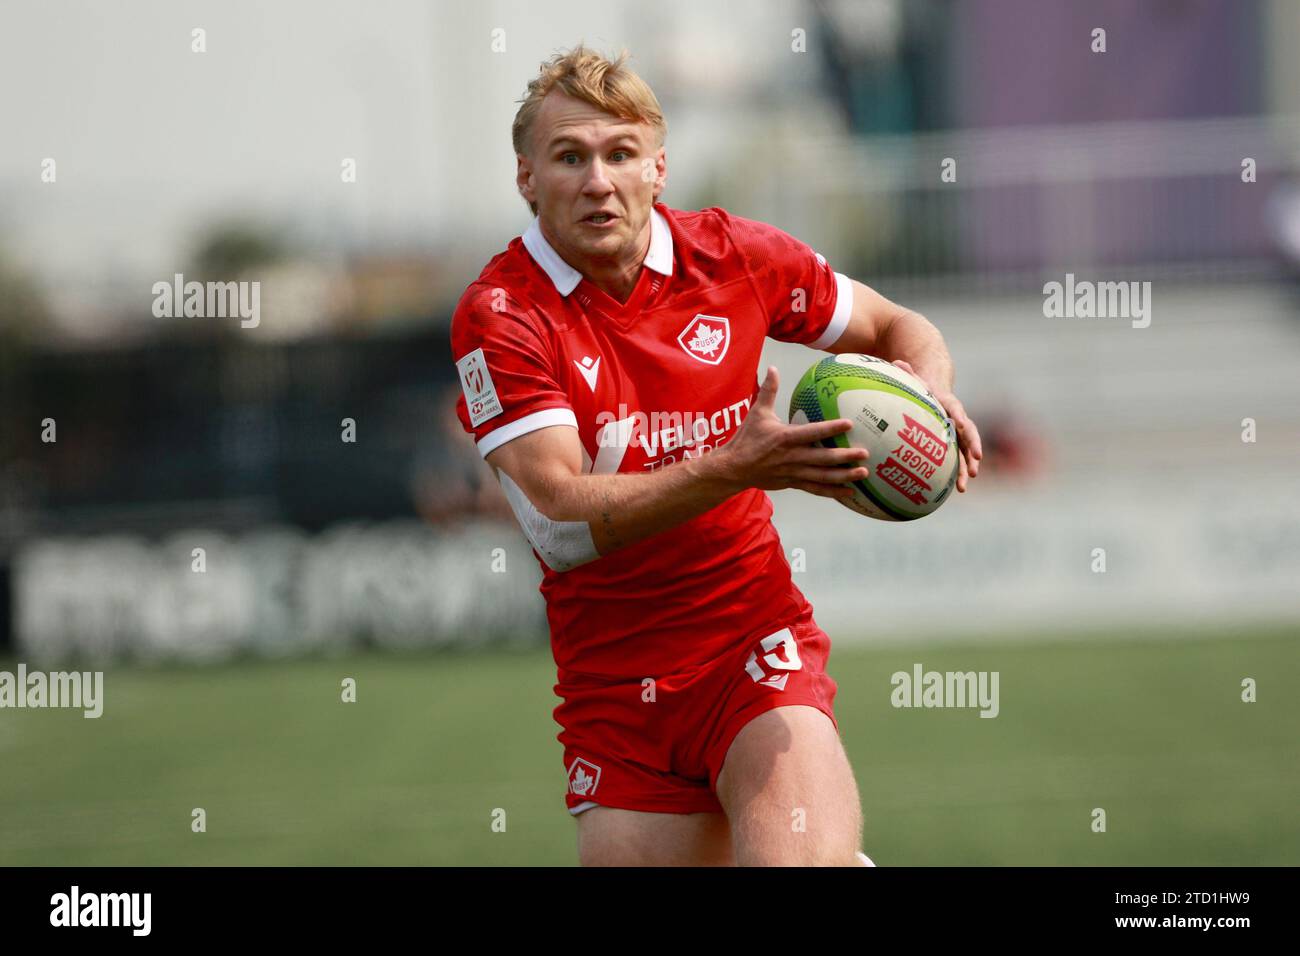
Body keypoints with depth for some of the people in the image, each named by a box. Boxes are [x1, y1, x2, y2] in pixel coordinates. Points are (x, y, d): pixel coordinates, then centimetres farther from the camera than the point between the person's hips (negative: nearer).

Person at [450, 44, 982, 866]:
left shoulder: (734, 257, -1)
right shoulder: (499, 316, -9)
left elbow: (896, 329, 16)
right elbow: (559, 522, -20)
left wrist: (933, 397, -8)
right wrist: (737, 469, -32)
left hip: (756, 644, -1)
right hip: (612, 688, 1)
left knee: (793, 857, -27)